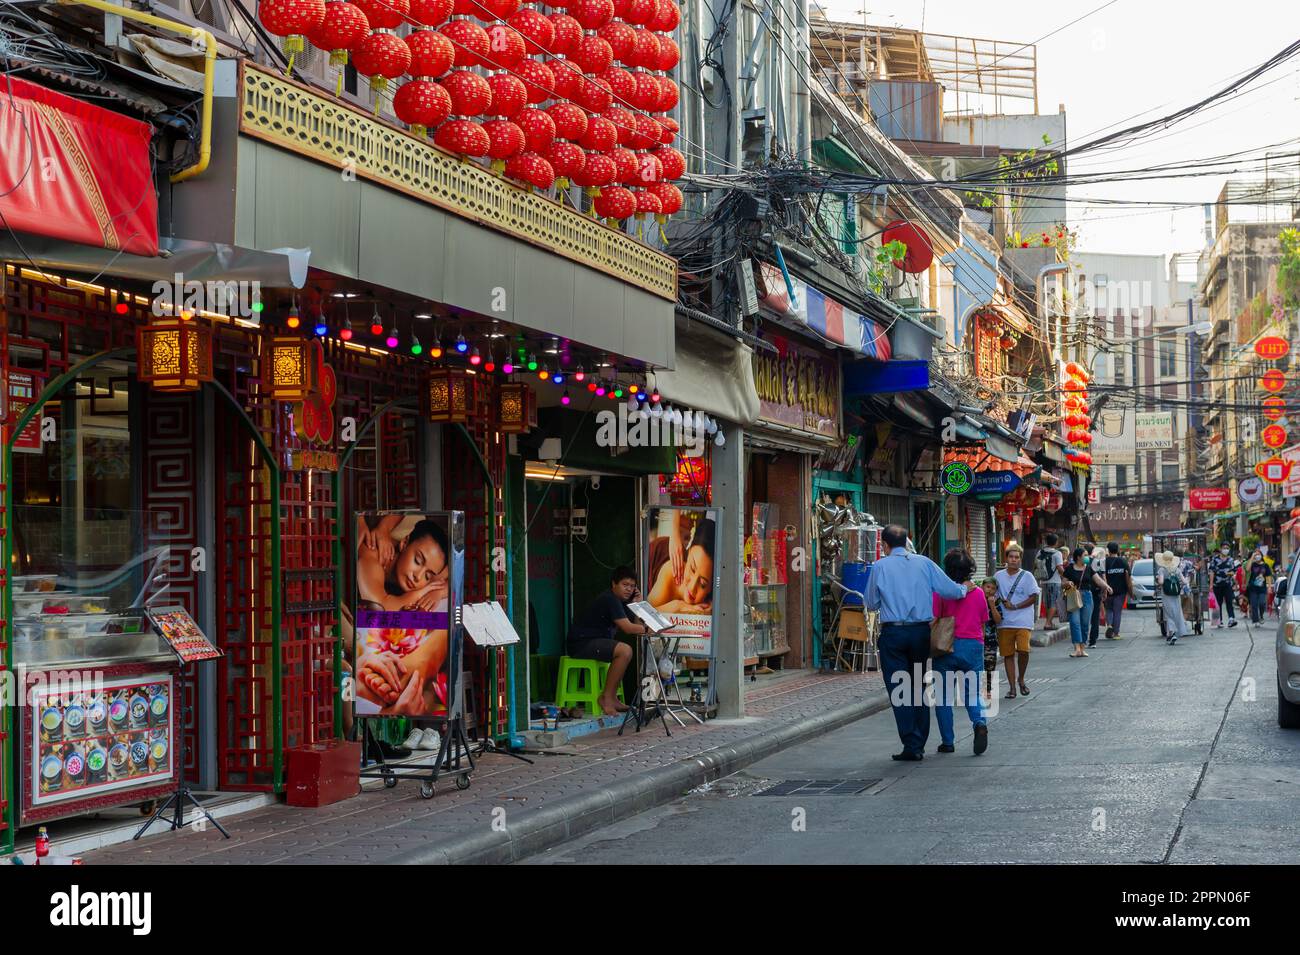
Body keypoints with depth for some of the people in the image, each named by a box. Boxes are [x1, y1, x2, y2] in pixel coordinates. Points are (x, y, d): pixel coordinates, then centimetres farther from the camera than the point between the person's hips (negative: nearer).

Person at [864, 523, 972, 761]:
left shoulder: (879, 567, -2)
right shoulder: (924, 563, 2)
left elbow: (871, 603, 5)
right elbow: (950, 590, 0)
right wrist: (965, 589, 22)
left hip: (893, 633, -3)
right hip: (921, 631, 3)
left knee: (899, 689, 1)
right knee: (918, 686, 15)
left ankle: (912, 745, -5)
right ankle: (919, 743, 16)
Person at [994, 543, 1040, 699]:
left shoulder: (1027, 576, 1)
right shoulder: (998, 576, 9)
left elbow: (1034, 598, -2)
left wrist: (1015, 606, -10)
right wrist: (1003, 602, -1)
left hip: (1023, 620, -3)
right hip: (1004, 622, 3)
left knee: (1023, 650, -18)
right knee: (1008, 654, 3)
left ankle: (1021, 679, 7)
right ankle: (1012, 687, 11)